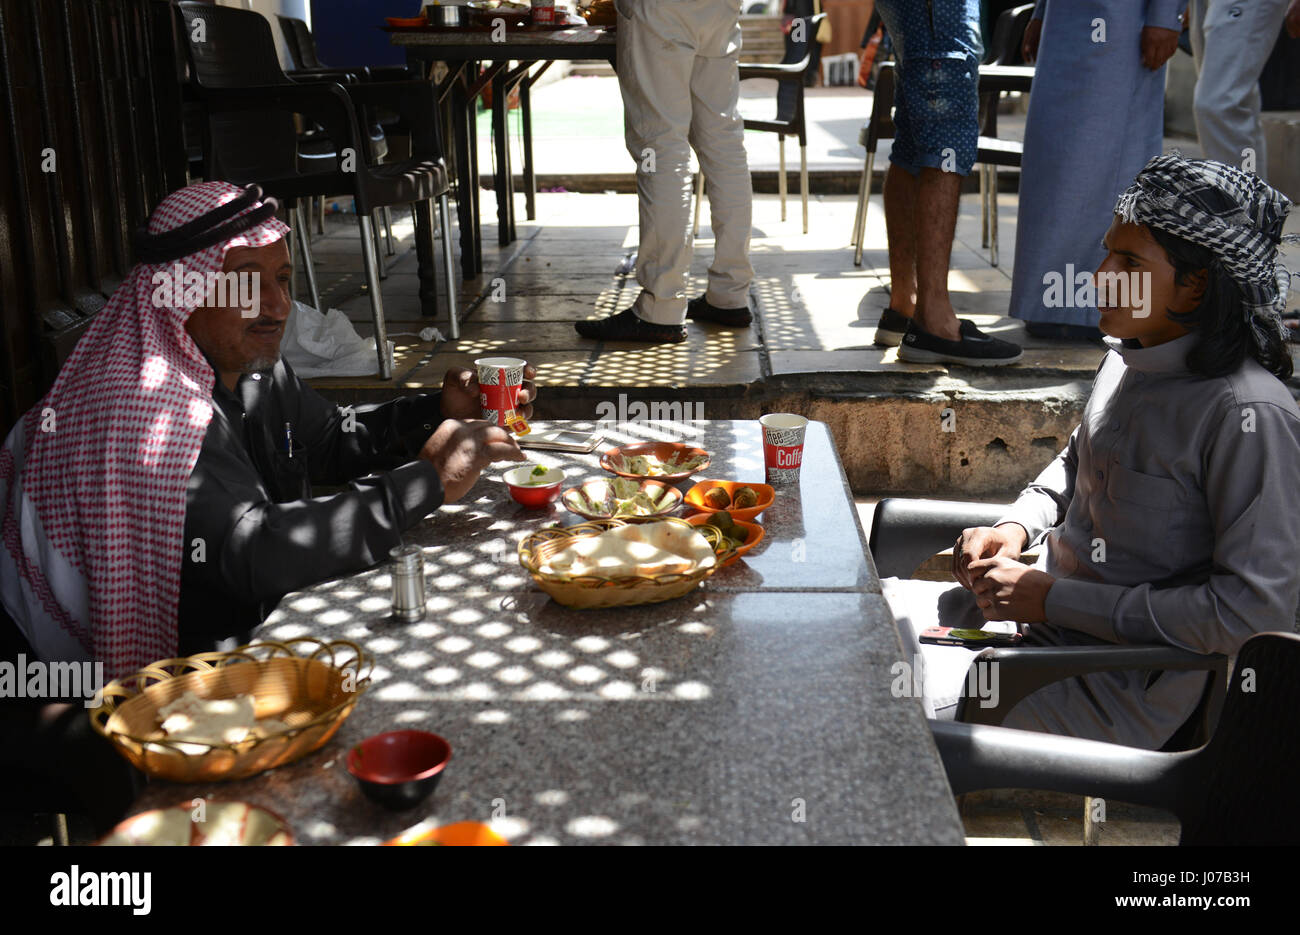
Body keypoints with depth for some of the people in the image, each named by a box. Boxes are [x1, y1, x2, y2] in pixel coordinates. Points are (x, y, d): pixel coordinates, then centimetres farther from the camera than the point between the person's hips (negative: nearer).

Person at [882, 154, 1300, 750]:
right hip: (1039, 614, 8)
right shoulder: (1127, 357, 3)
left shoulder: (1249, 415, -23)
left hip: (1126, 686, -8)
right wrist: (1016, 527, 2)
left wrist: (1054, 599, -22)